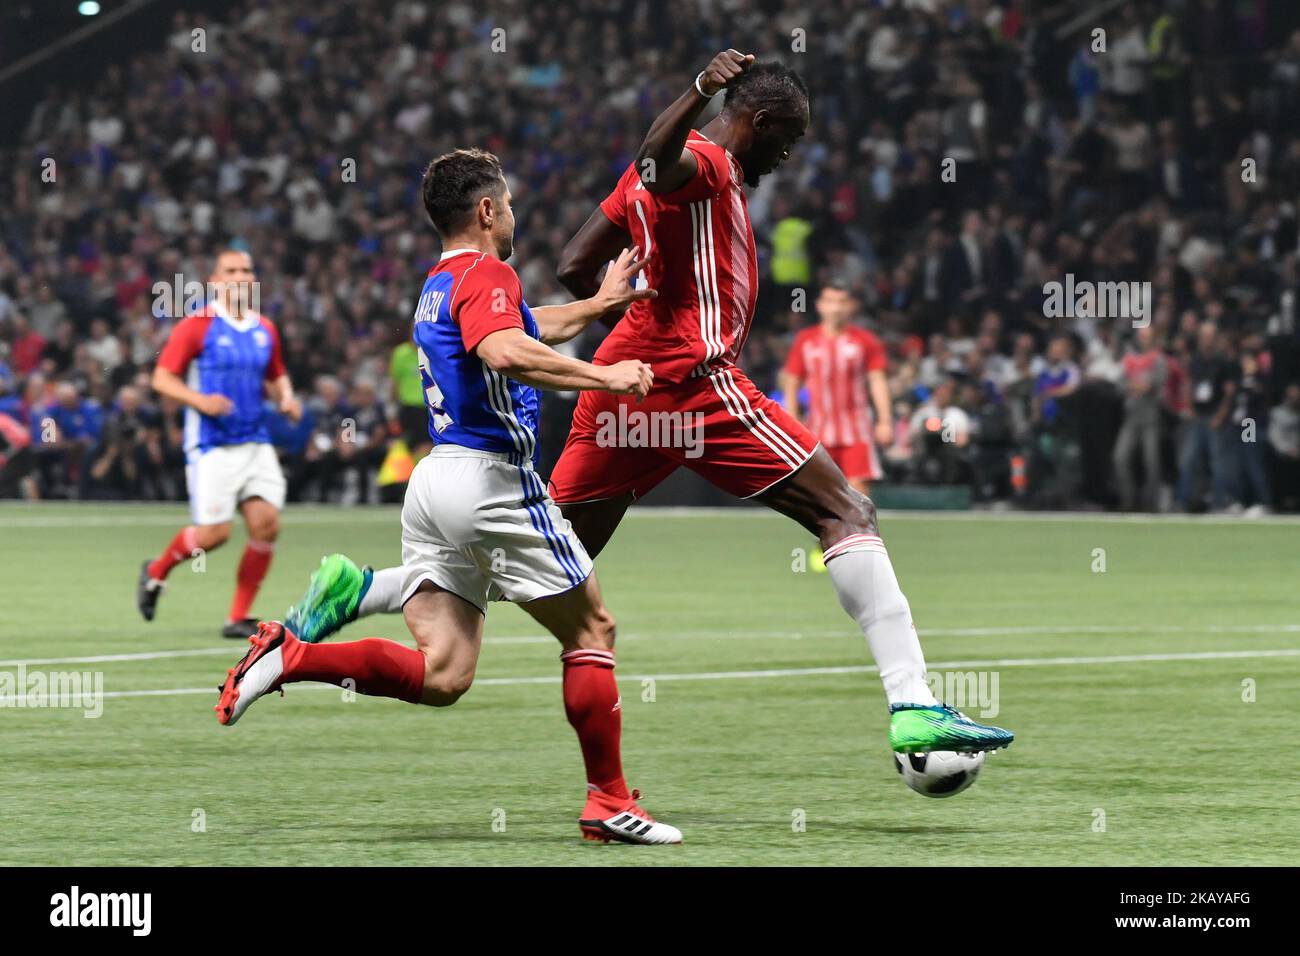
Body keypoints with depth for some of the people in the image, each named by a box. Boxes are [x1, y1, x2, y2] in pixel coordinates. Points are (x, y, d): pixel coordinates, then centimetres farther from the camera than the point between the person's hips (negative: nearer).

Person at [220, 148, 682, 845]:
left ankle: (290, 655, -14)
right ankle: (609, 803, 4)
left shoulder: (438, 286, 21)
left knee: (441, 675, 1)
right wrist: (604, 377, -25)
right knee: (591, 630, 4)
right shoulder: (487, 274, -9)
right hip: (492, 480, -8)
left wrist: (599, 303, 45)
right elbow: (505, 351, -30)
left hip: (434, 478, 8)